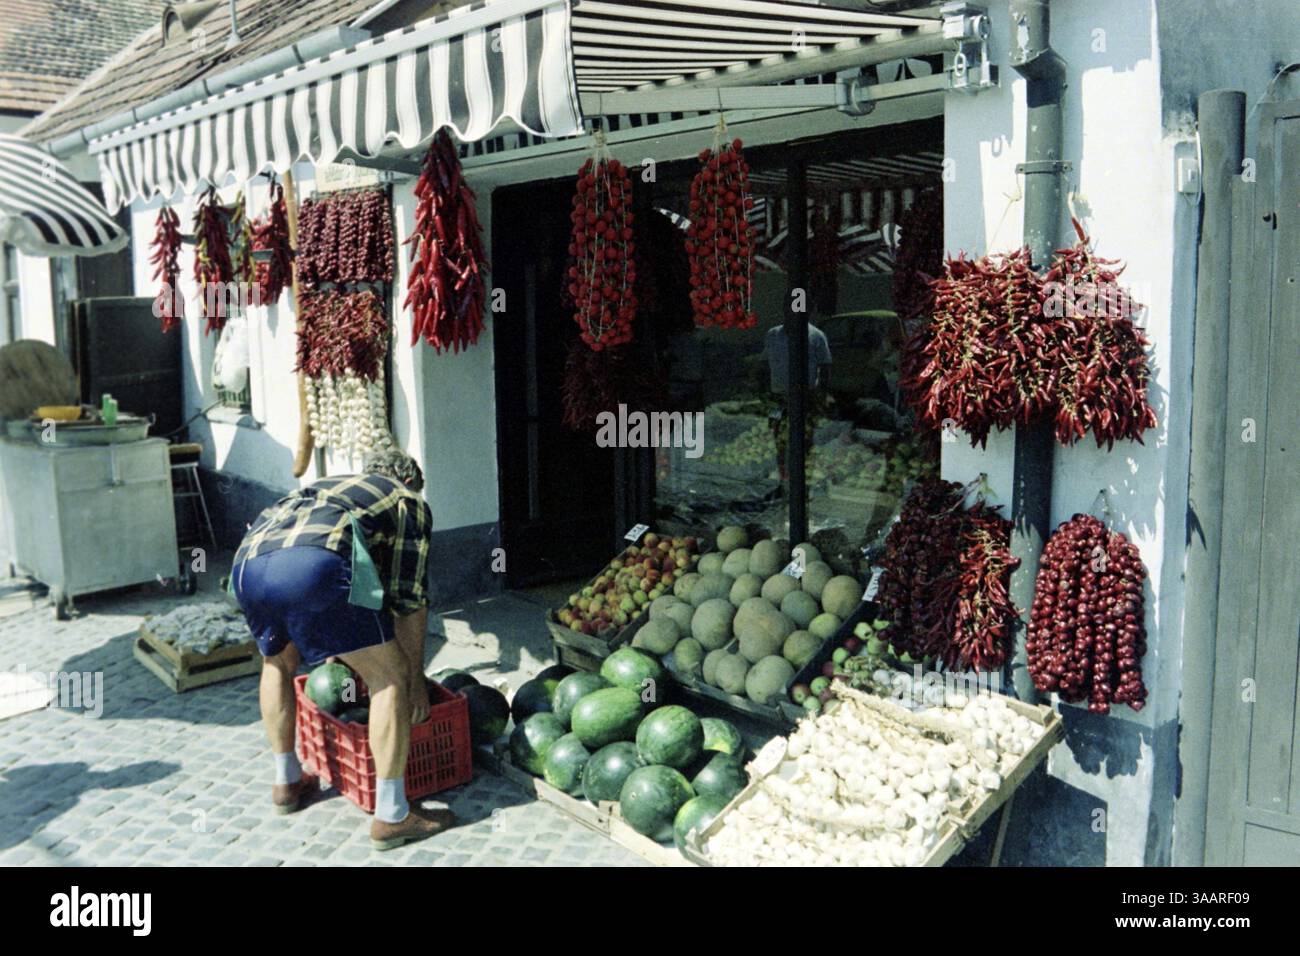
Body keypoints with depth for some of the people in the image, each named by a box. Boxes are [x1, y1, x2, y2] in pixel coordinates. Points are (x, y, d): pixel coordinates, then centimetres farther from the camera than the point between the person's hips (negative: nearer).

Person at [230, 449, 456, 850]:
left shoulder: (327, 485, 43)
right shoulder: (410, 503, 26)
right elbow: (409, 600, 20)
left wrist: (348, 660, 60)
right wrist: (416, 676, 31)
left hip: (247, 562, 7)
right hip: (316, 563, -7)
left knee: (278, 663, 34)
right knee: (391, 678, 7)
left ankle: (286, 782, 43)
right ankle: (391, 816, 8)